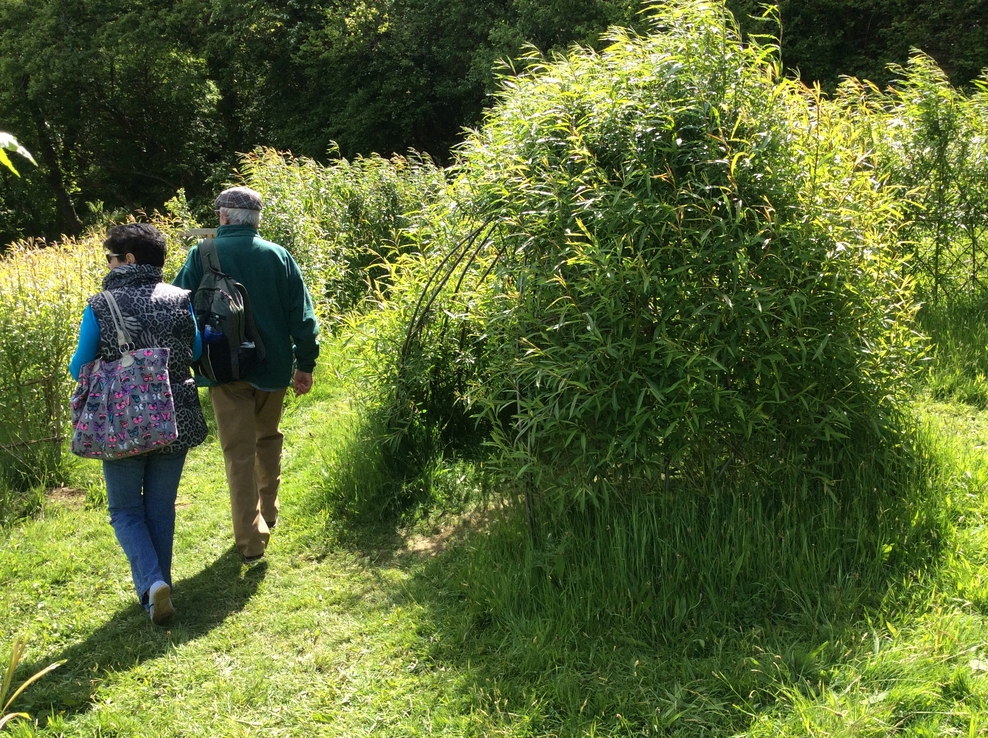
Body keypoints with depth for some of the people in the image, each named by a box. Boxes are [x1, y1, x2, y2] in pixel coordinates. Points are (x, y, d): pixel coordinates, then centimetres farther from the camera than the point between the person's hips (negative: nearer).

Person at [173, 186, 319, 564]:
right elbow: (302, 315, 0)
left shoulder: (201, 256, -5)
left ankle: (251, 538, 0)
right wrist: (305, 364, 6)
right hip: (273, 366, 3)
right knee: (268, 437, 23)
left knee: (239, 452, 2)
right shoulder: (279, 256, 0)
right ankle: (268, 512, 36)